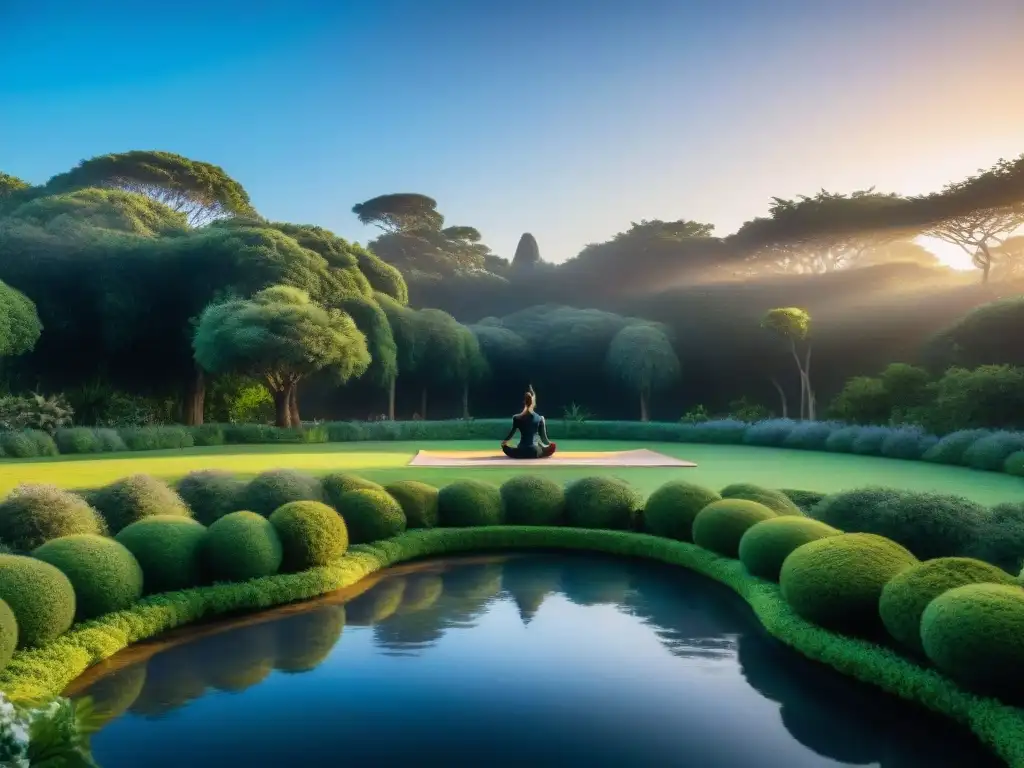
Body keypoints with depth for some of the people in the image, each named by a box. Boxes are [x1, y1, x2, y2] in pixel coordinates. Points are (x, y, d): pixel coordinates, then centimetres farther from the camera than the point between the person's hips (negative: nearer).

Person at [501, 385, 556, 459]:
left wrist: (504, 441, 30)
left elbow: (511, 433, 10)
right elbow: (543, 438, 2)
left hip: (520, 452, 1)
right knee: (552, 446, 23)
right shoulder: (540, 418, -4)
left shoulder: (516, 418, -2)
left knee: (504, 447, 27)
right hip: (535, 452, -1)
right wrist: (549, 443, 24)